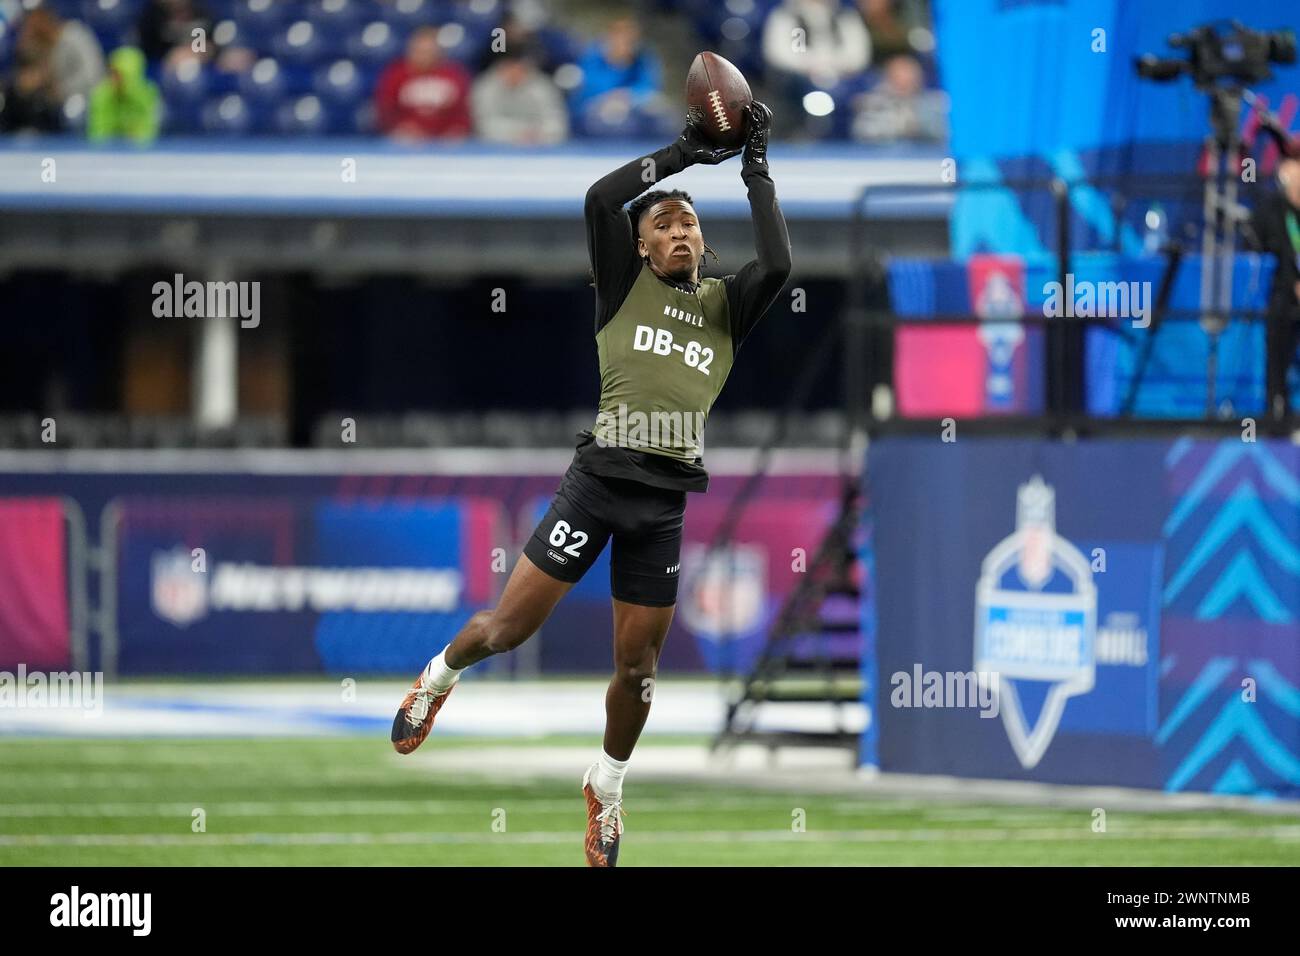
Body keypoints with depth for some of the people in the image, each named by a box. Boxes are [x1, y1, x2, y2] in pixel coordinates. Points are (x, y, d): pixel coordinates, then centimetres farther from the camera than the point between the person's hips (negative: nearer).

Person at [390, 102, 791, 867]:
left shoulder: (725, 306, 11)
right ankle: (440, 677, 33)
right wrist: (680, 154, -3)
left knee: (639, 663, 8)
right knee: (511, 624, 1)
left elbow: (778, 265, -8)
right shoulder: (625, 286, 5)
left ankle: (607, 786, 30)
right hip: (599, 480, -2)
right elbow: (600, 198, -9)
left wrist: (756, 169, -1)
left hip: (668, 500, 2)